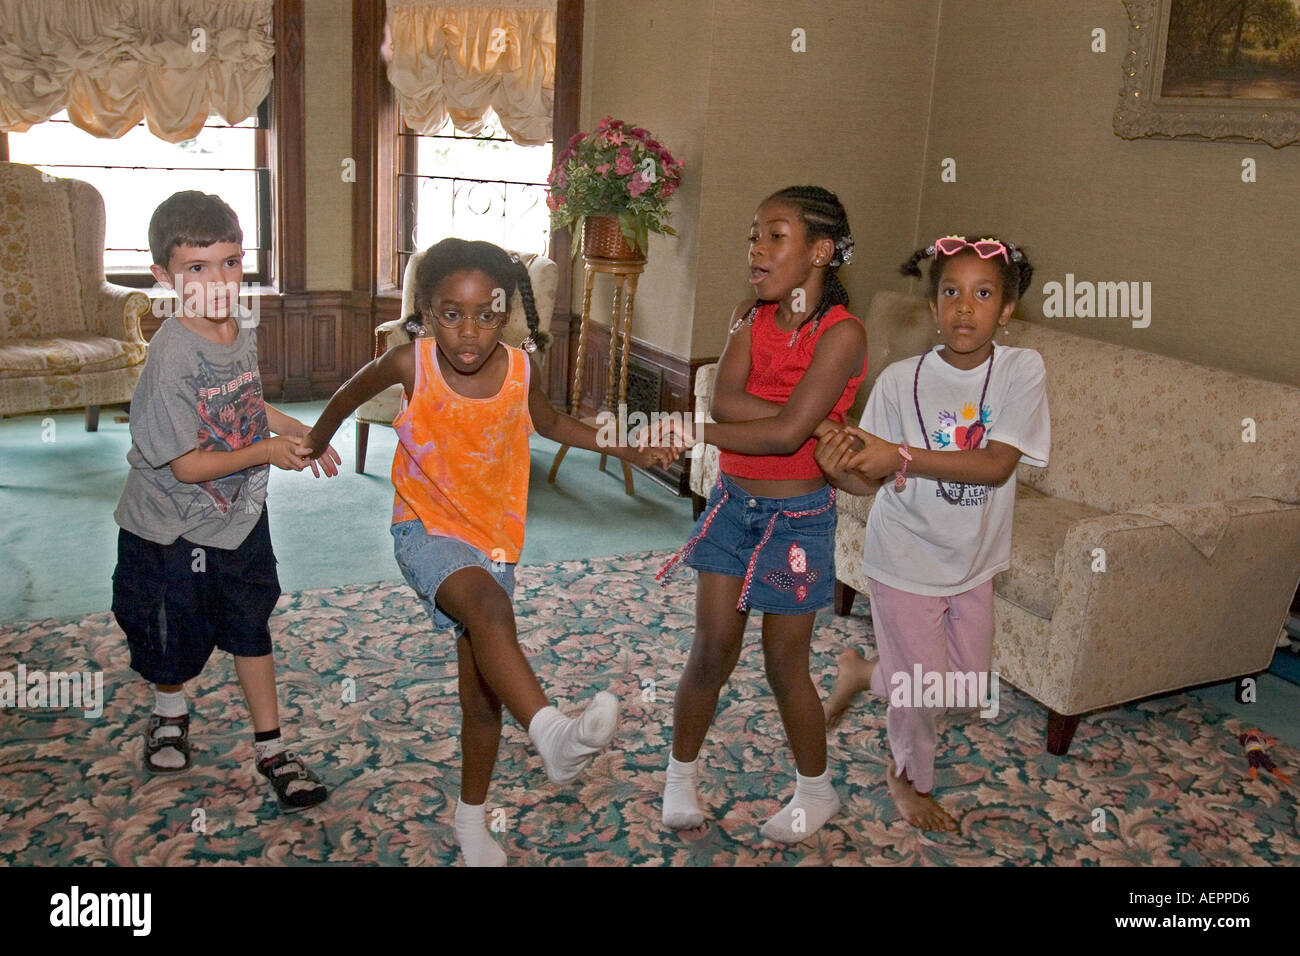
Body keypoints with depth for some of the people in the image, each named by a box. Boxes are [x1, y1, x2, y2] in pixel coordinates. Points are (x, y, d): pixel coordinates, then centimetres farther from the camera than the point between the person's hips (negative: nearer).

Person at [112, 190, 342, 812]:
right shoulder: (171, 359, -29)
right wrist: (268, 451, -18)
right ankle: (170, 715, 49)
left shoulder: (241, 333, -6)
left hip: (241, 517, 6)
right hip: (175, 532, -5)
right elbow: (188, 465, -26)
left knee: (252, 627, 15)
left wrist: (301, 431, 4)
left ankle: (270, 746, 30)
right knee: (178, 639, 17)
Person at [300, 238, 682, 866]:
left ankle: (471, 821, 31)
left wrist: (628, 449, 4)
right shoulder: (411, 363, -15)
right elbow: (352, 393, 6)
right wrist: (317, 440, 24)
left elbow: (549, 423, 13)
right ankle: (552, 736, -54)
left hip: (492, 541, 4)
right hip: (426, 531, -3)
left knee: (483, 696, 11)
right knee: (490, 604, -38)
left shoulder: (519, 370, -10)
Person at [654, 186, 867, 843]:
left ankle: (816, 790, 31)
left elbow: (784, 433, -25)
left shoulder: (841, 333, -18)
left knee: (784, 666, 7)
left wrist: (701, 433, -14)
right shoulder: (750, 316, 0)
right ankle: (681, 775, 30)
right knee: (712, 651, 9)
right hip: (732, 503, 4)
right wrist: (818, 424, -22)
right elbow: (725, 399, -15)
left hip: (796, 517, -4)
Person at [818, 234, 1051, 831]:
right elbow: (872, 481, -13)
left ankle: (862, 673, 43)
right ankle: (911, 778, 40)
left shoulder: (1021, 369, -14)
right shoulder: (900, 381, -17)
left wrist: (902, 455, -36)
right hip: (907, 558, -3)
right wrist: (842, 469, -37)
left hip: (974, 559, 3)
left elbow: (997, 464, -25)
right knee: (921, 688, 9)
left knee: (969, 687, 19)